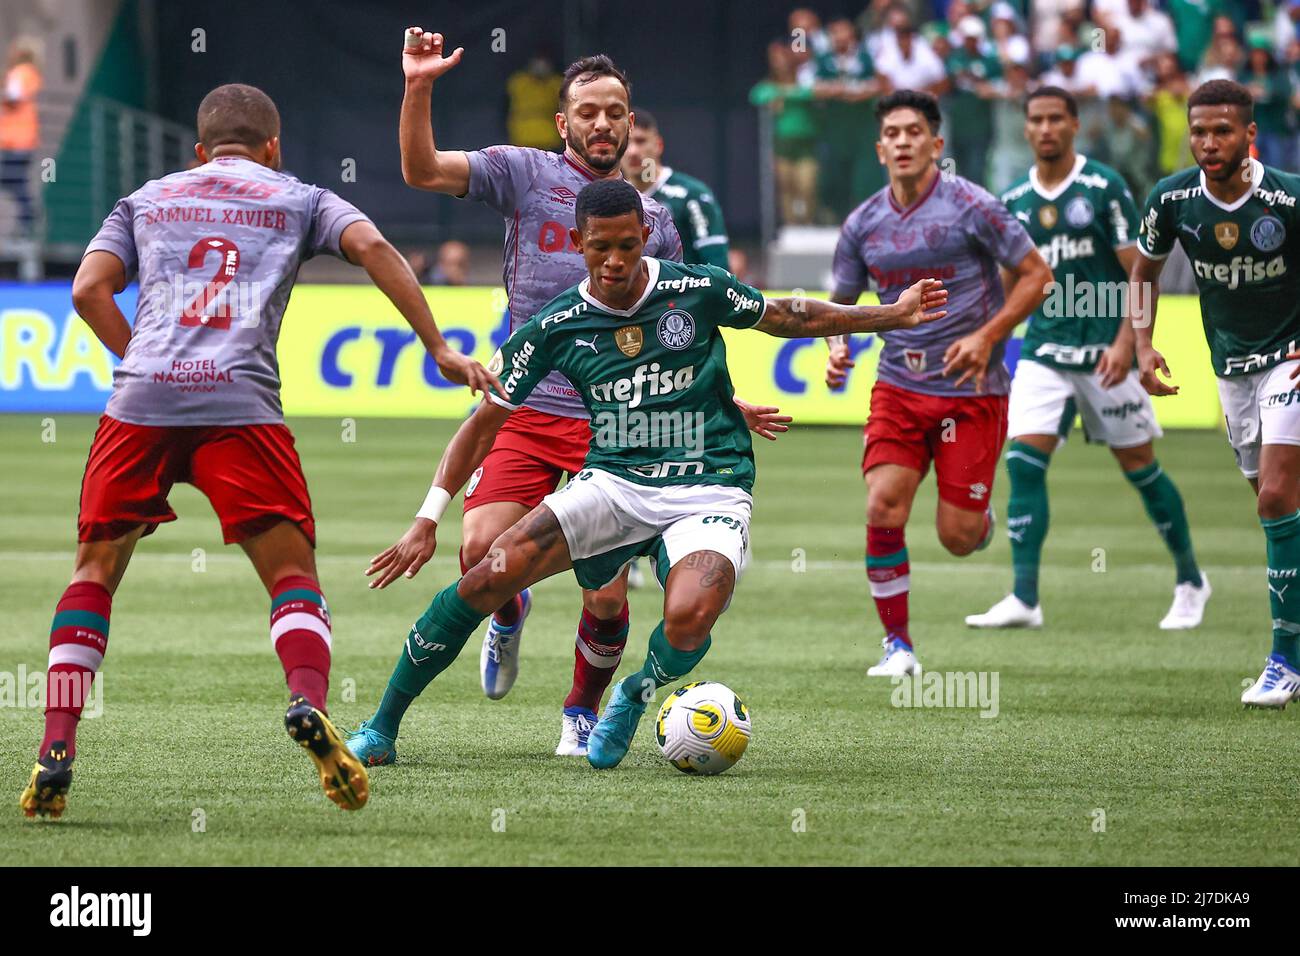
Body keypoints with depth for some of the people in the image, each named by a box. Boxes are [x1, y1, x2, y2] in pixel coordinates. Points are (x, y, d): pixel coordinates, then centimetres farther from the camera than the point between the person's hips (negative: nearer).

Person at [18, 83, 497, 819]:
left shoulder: (145, 200, 26)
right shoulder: (299, 200, 22)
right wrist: (439, 349, 3)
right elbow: (372, 247, 4)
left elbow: (89, 291, 12)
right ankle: (309, 704, -25)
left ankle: (55, 756, 2)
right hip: (240, 402, -2)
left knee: (95, 572, 13)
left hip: (142, 400, 2)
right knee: (293, 576, 5)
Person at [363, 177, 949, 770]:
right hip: (612, 483, 1)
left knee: (689, 620, -32)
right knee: (491, 575, -23)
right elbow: (486, 424, 5)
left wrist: (894, 315, 15)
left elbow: (788, 318, 15)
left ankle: (636, 695, 5)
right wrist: (429, 520, -2)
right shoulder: (555, 327, -2)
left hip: (708, 491, -1)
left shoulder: (697, 291, -4)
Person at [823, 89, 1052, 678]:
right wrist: (836, 347, -5)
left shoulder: (971, 207, -9)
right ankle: (897, 645, -2)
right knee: (882, 507, -16)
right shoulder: (863, 224, 4)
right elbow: (840, 300, 17)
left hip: (972, 390, -3)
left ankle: (982, 517, 35)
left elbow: (1036, 275, -4)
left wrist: (987, 336, -15)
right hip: (898, 386, 3)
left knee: (957, 536, -5)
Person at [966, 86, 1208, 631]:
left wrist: (1125, 343, -17)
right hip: (1043, 353, 4)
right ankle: (1024, 599, -12)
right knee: (1023, 461, -12)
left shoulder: (1104, 187, -6)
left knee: (1139, 466, 3)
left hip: (1105, 353, -4)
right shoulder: (1013, 201, 7)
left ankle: (1190, 581, 22)